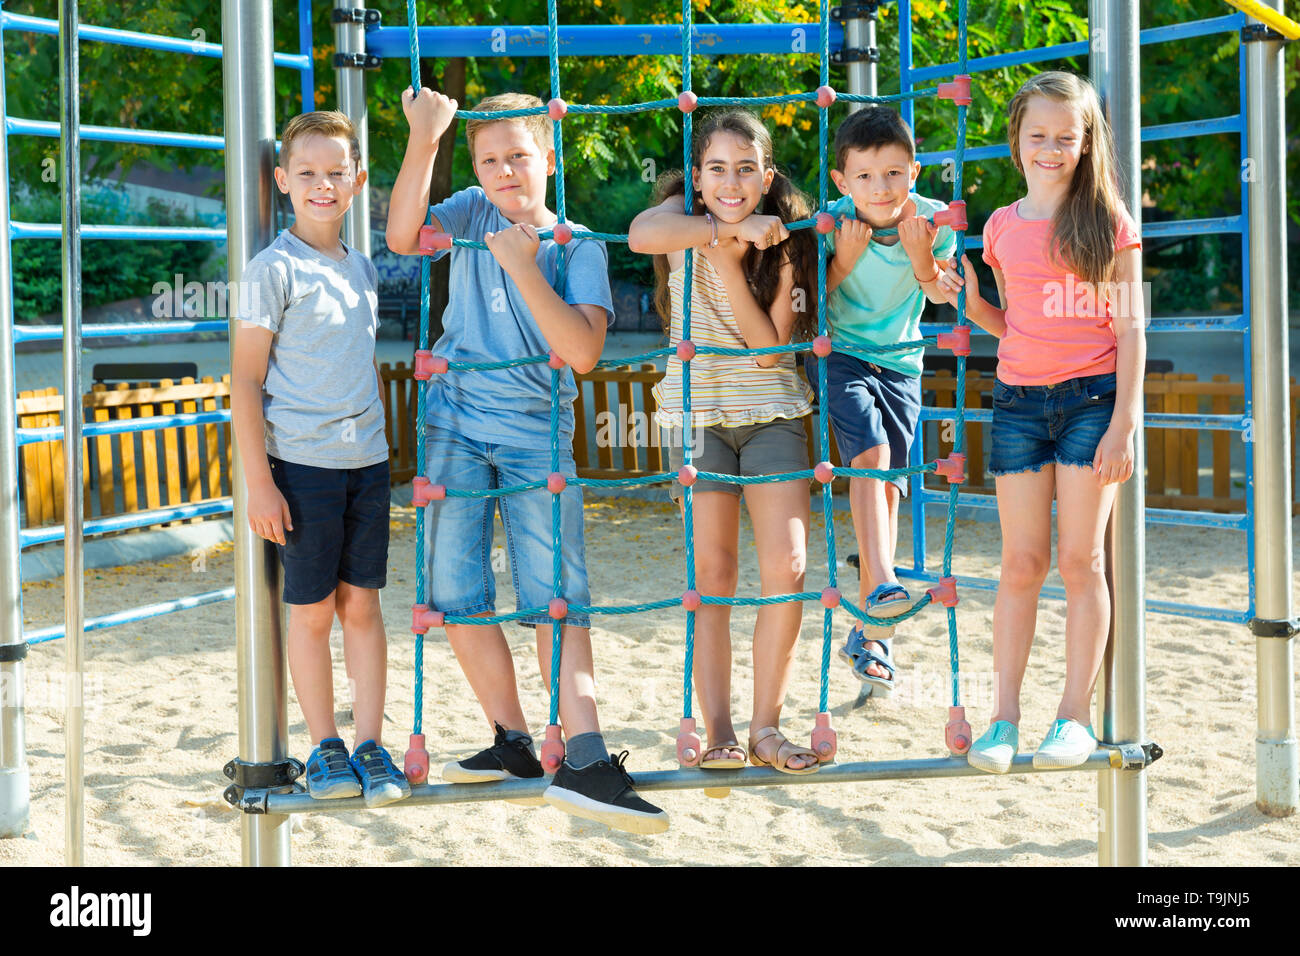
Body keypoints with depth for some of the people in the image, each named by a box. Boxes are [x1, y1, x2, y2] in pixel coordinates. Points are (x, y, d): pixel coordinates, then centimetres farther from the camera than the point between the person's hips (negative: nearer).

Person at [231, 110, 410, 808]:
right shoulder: (273, 270, -8)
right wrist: (258, 483, -13)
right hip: (303, 463, -5)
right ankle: (324, 748, 16)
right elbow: (245, 382, -9)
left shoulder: (361, 268, 11)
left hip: (367, 461, 5)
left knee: (362, 603, 7)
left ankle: (370, 747, 13)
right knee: (312, 611, 4)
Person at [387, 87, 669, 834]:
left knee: (558, 595, -8)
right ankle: (513, 741, 13)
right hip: (458, 426, 2)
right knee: (457, 592, 0)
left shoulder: (579, 248, 1)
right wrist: (423, 142, -21)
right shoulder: (473, 213, 7)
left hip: (537, 434, -2)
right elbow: (404, 236, -14)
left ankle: (585, 759, -14)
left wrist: (525, 268, -17)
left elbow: (583, 353, -13)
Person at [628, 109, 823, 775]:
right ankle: (717, 731, 3)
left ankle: (767, 726, 3)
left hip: (771, 413, 1)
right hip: (698, 413, -1)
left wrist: (730, 263, -22)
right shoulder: (684, 217, -5)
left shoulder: (783, 242, -3)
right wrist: (729, 228, -36)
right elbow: (641, 235, -32)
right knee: (712, 575, -2)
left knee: (786, 570, -8)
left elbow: (768, 347, -14)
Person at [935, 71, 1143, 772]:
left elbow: (1129, 328, -3)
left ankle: (1075, 716, 9)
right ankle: (1004, 716, 9)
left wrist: (1124, 422, -10)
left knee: (1080, 561, 0)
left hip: (1092, 398, -3)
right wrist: (967, 300, -1)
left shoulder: (1108, 221, -1)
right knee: (1022, 562, 4)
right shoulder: (1003, 227, 9)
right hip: (1018, 400, 3)